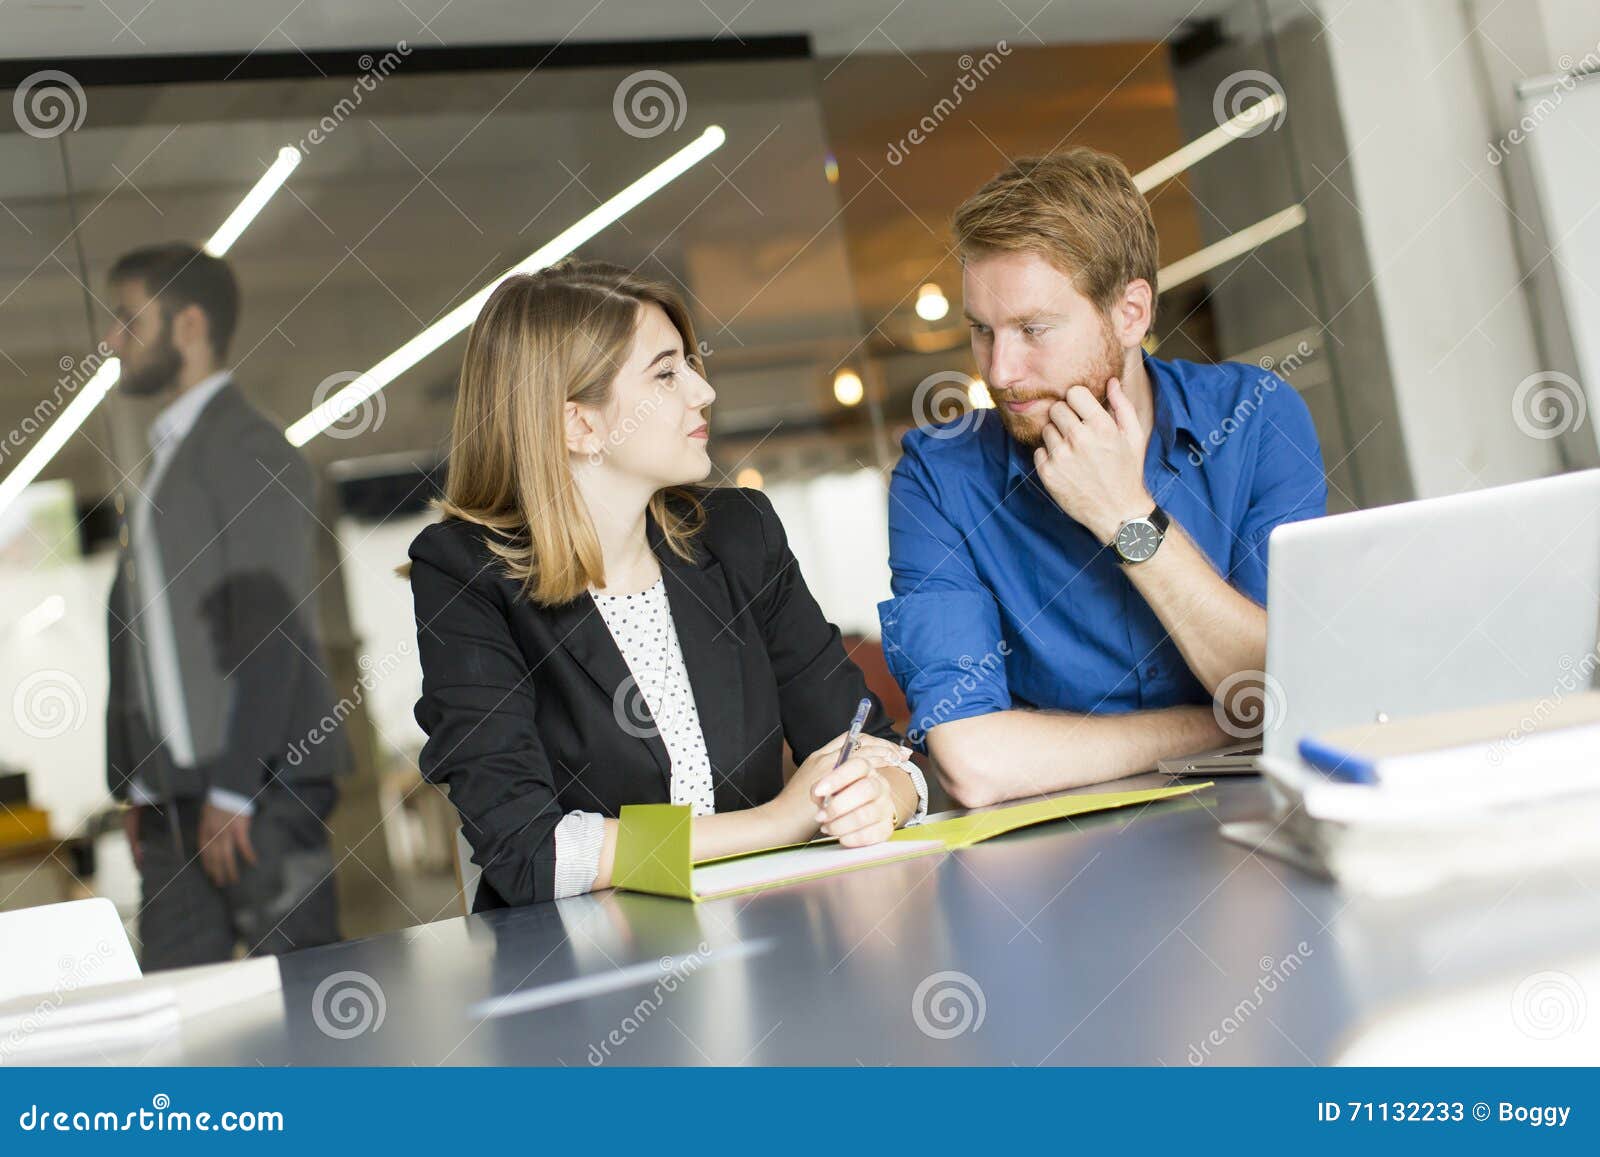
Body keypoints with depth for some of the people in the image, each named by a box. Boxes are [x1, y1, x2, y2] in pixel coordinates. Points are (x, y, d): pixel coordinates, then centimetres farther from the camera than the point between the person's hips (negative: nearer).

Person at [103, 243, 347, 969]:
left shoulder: (248, 447, -6)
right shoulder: (160, 463, 20)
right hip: (175, 801, 8)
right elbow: (140, 633, 18)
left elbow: (269, 630, -14)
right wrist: (137, 788, 15)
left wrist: (232, 793, -17)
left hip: (258, 794, -8)